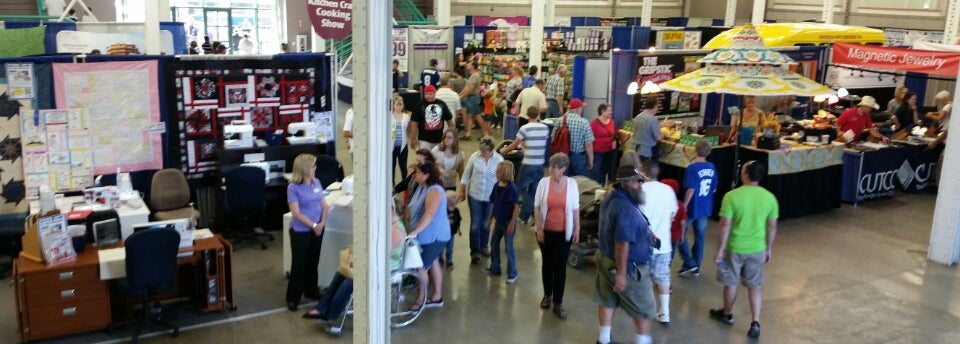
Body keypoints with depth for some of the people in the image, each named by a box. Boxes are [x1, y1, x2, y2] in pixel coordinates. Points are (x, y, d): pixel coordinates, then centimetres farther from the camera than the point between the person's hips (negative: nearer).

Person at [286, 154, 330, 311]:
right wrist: (313, 225, -17)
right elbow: (296, 212, -18)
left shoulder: (316, 182, 3)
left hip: (317, 229, 5)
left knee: (313, 261, 16)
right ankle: (293, 297, 13)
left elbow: (324, 205, 6)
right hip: (300, 231, -5)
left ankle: (311, 289, 33)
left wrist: (322, 223, -9)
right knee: (298, 264, 2)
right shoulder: (293, 187, -14)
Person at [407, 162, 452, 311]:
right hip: (427, 235, 10)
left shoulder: (434, 191, -23)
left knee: (421, 268, -3)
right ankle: (437, 297, 28)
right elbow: (415, 209, 17)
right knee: (433, 264, 17)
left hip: (433, 236, -10)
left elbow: (430, 214, -34)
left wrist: (415, 231, -41)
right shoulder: (422, 187, 7)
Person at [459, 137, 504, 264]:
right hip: (475, 195, 0)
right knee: (475, 224, 1)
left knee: (486, 224, 14)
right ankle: (474, 251, 14)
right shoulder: (474, 156, -10)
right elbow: (466, 174, 1)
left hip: (491, 197, 0)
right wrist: (462, 191, 6)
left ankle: (483, 246, 36)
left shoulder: (499, 159, -12)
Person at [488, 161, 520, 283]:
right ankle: (494, 268, 35)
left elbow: (516, 207, -19)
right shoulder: (497, 186, -1)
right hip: (499, 220, 7)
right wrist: (491, 218, 12)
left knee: (508, 248, 2)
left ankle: (512, 274, 16)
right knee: (494, 243, 17)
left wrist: (512, 223, -20)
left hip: (508, 221, -7)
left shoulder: (511, 188, -20)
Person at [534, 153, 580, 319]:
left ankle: (558, 303, 10)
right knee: (547, 263, 16)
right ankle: (547, 295, 35)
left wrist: (577, 230, 1)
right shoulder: (544, 182, -8)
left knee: (560, 266, 0)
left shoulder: (572, 184, -7)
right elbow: (537, 207, -4)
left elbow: (575, 209, 0)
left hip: (564, 232, -1)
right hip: (546, 230, 1)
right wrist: (538, 228, -9)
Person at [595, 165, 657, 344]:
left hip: (605, 258, 10)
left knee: (607, 300, 20)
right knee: (643, 308, 8)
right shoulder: (626, 209, -29)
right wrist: (621, 274, -26)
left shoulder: (609, 199, 3)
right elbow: (622, 244, -31)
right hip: (629, 266, -9)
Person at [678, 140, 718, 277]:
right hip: (705, 208, 6)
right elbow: (714, 189, 7)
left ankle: (689, 263, 5)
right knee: (700, 237, 14)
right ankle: (696, 267, 23)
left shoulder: (692, 167, -18)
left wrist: (684, 205, -14)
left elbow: (691, 189, -22)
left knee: (680, 234, 10)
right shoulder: (712, 167, 0)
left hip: (692, 207, -6)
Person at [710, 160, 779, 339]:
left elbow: (725, 226, -17)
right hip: (757, 249, 3)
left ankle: (727, 314, 37)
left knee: (731, 283, 17)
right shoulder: (770, 197, -7)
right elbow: (772, 227, 1)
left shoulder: (732, 196, -19)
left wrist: (720, 250, -7)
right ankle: (755, 323, 10)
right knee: (755, 286, 15)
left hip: (734, 248, -2)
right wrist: (769, 248, 15)